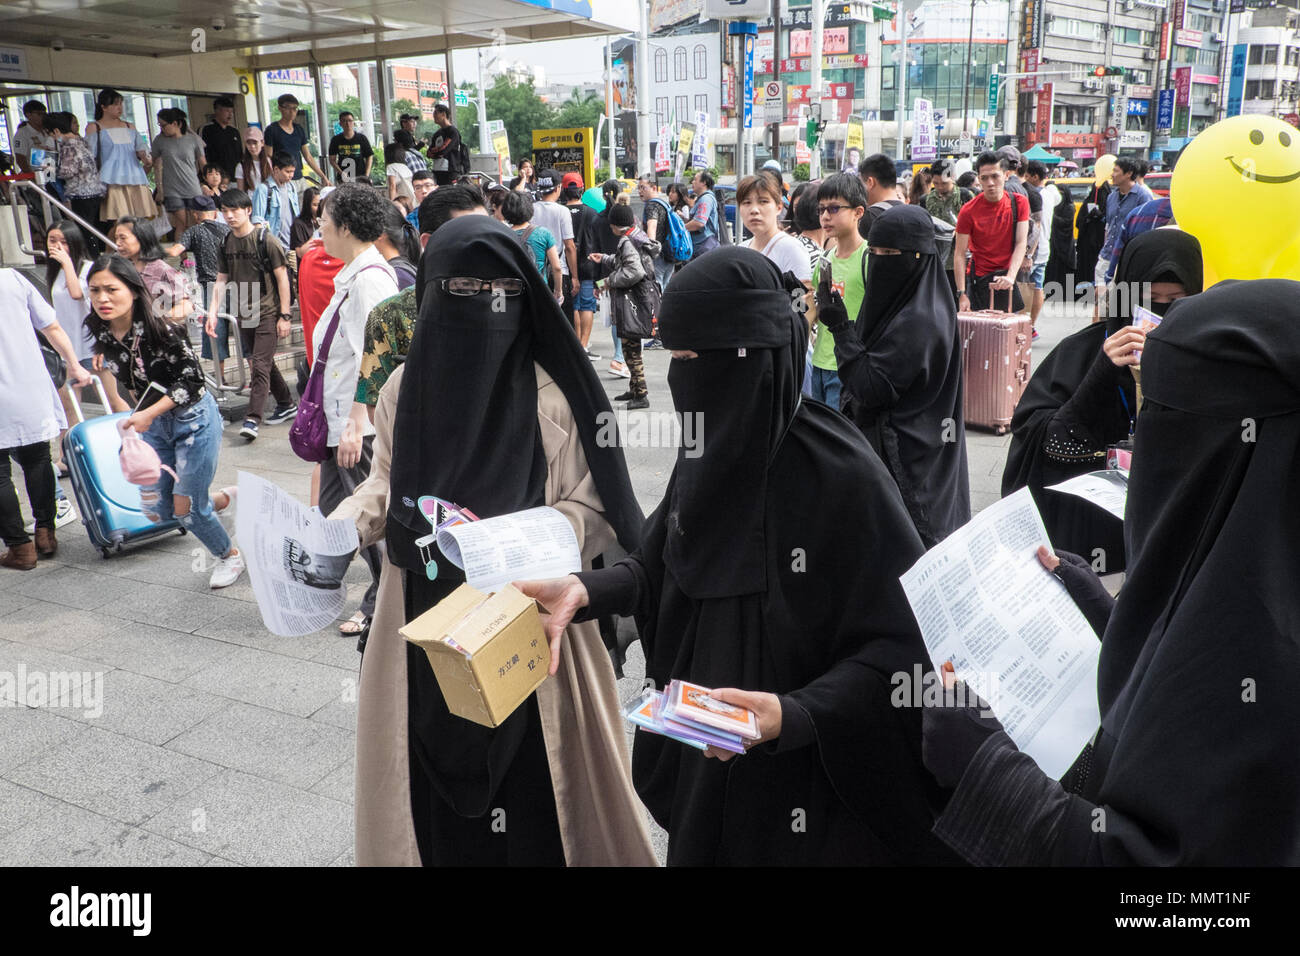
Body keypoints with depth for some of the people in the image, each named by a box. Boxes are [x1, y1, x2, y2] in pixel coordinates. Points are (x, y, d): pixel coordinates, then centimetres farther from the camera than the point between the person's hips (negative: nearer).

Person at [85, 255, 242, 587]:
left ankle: (230, 556, 26)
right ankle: (224, 499, 35)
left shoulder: (160, 331, -25)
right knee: (157, 511, 8)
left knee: (186, 508, -2)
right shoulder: (102, 335, -6)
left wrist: (147, 414, -26)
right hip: (153, 424, 7)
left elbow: (192, 379, -22)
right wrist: (138, 415, 18)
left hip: (193, 419, -7)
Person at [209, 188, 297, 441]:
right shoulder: (226, 244, 7)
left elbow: (282, 279, -9)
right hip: (243, 315, 7)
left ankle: (253, 419, -15)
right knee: (263, 363, 14)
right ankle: (286, 404, 29)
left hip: (268, 312, -7)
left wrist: (285, 316, -12)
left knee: (260, 365, -13)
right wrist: (212, 312, -1)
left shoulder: (266, 240, -10)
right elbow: (221, 280, 11)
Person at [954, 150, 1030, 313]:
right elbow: (960, 254, -8)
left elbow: (1021, 243, -6)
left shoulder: (1019, 202, 0)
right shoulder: (968, 211, -7)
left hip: (1012, 276, 2)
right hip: (981, 280, -2)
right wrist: (962, 294, -17)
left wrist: (1010, 277, -23)